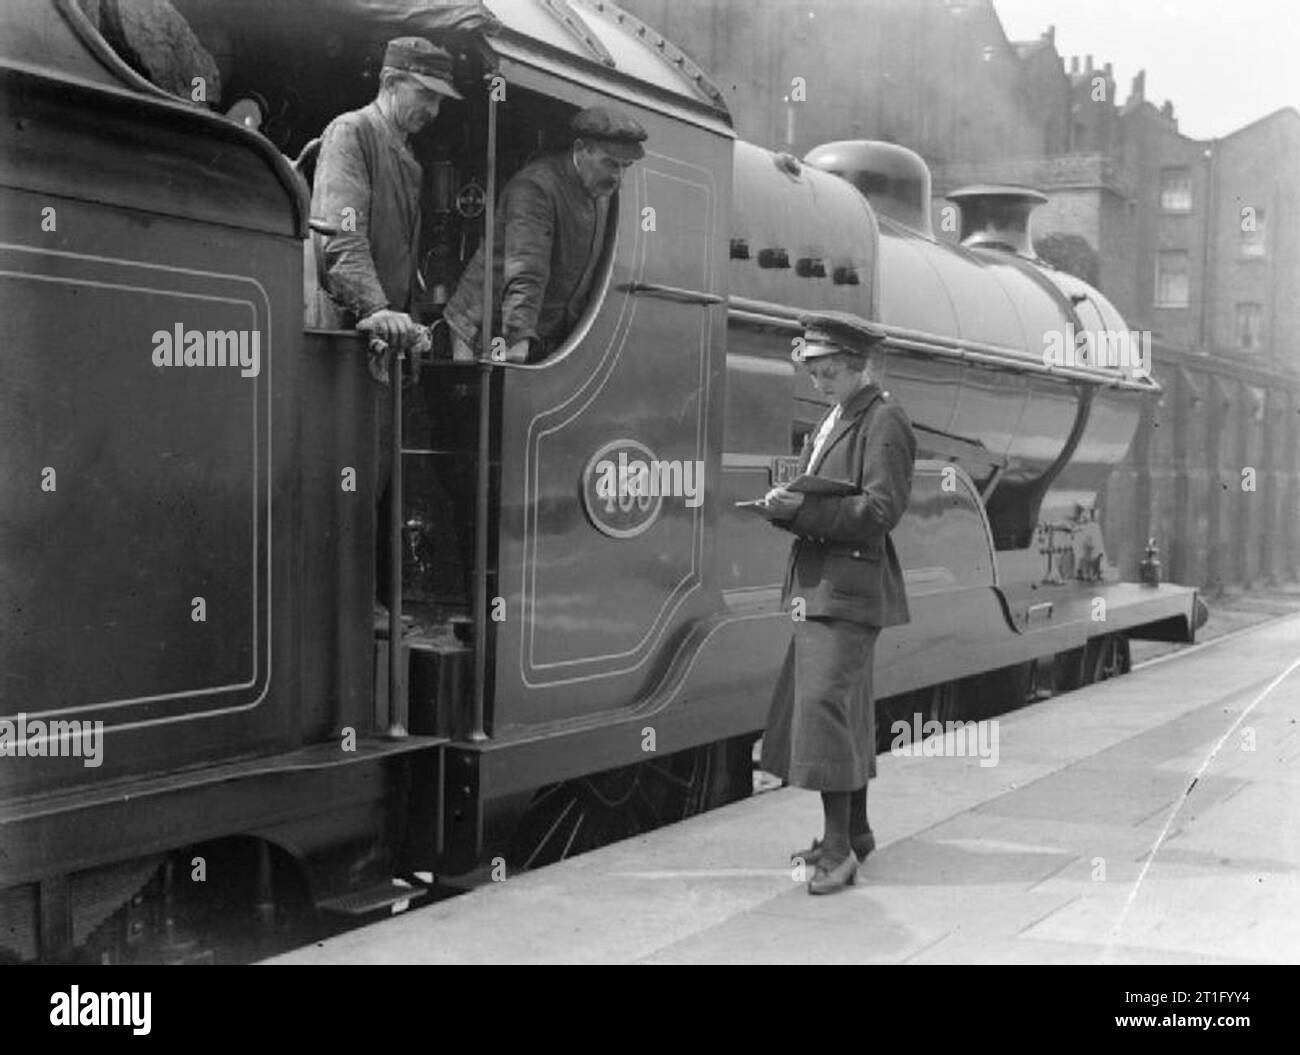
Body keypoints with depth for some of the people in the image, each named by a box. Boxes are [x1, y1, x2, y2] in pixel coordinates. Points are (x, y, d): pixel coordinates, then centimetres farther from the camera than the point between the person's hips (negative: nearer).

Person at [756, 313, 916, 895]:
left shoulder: (884, 422, -10)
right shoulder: (833, 419, 19)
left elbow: (880, 510, -18)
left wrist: (804, 509, -23)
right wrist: (783, 503, 2)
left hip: (851, 585, -9)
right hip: (818, 582, 9)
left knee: (824, 702, -15)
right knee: (847, 709, 15)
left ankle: (839, 848, -11)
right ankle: (855, 831, 26)